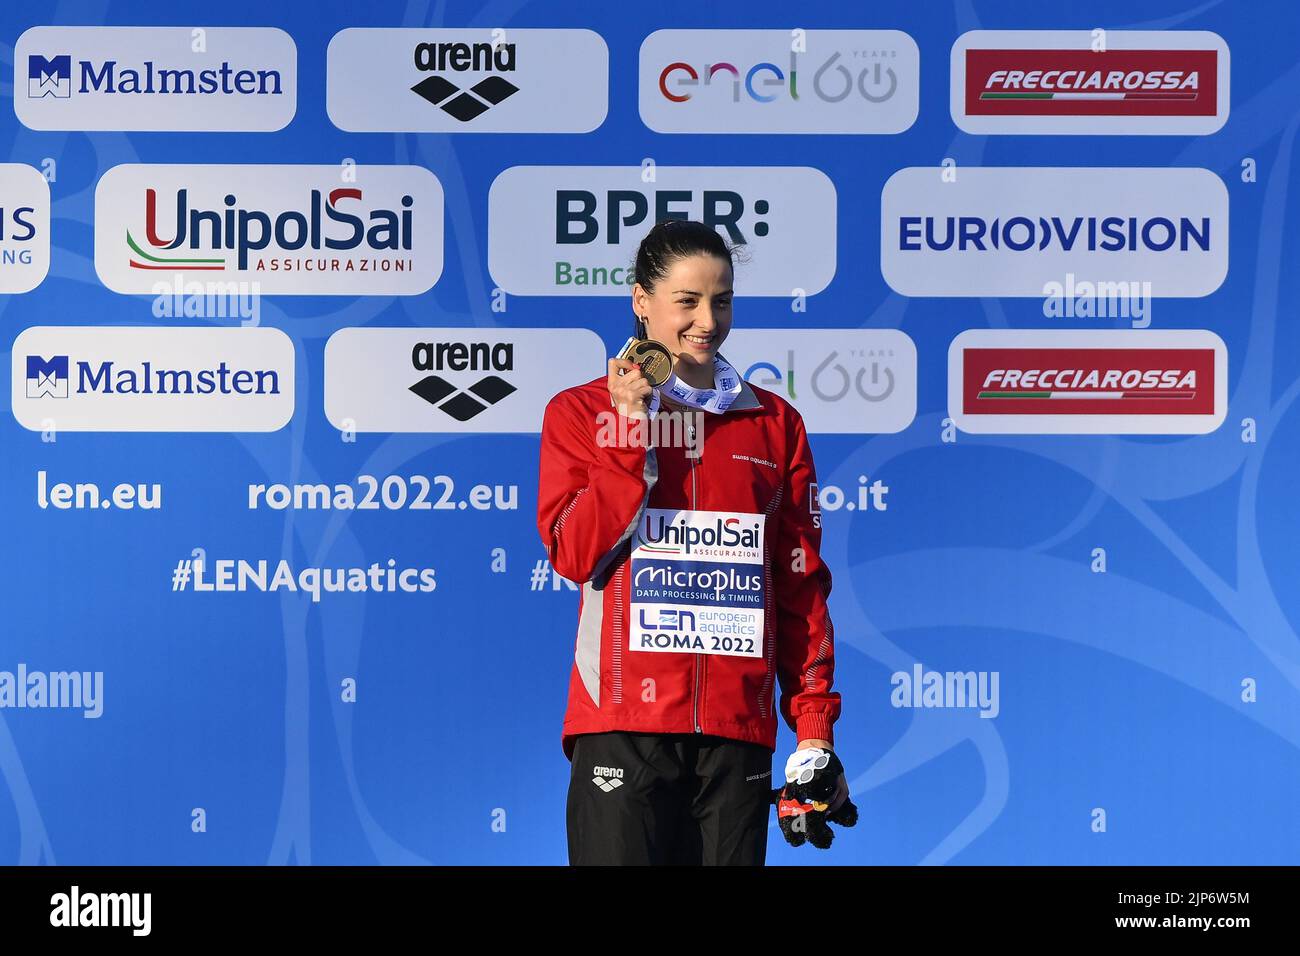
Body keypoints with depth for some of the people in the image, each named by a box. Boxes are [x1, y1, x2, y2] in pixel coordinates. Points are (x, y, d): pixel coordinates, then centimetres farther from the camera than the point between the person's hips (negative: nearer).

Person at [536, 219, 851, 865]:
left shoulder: (775, 424, 12)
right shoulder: (581, 412, 6)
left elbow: (802, 585, 11)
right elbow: (575, 555, -6)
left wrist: (814, 726, 5)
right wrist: (632, 432, -11)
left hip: (739, 727, 2)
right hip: (623, 721, -2)